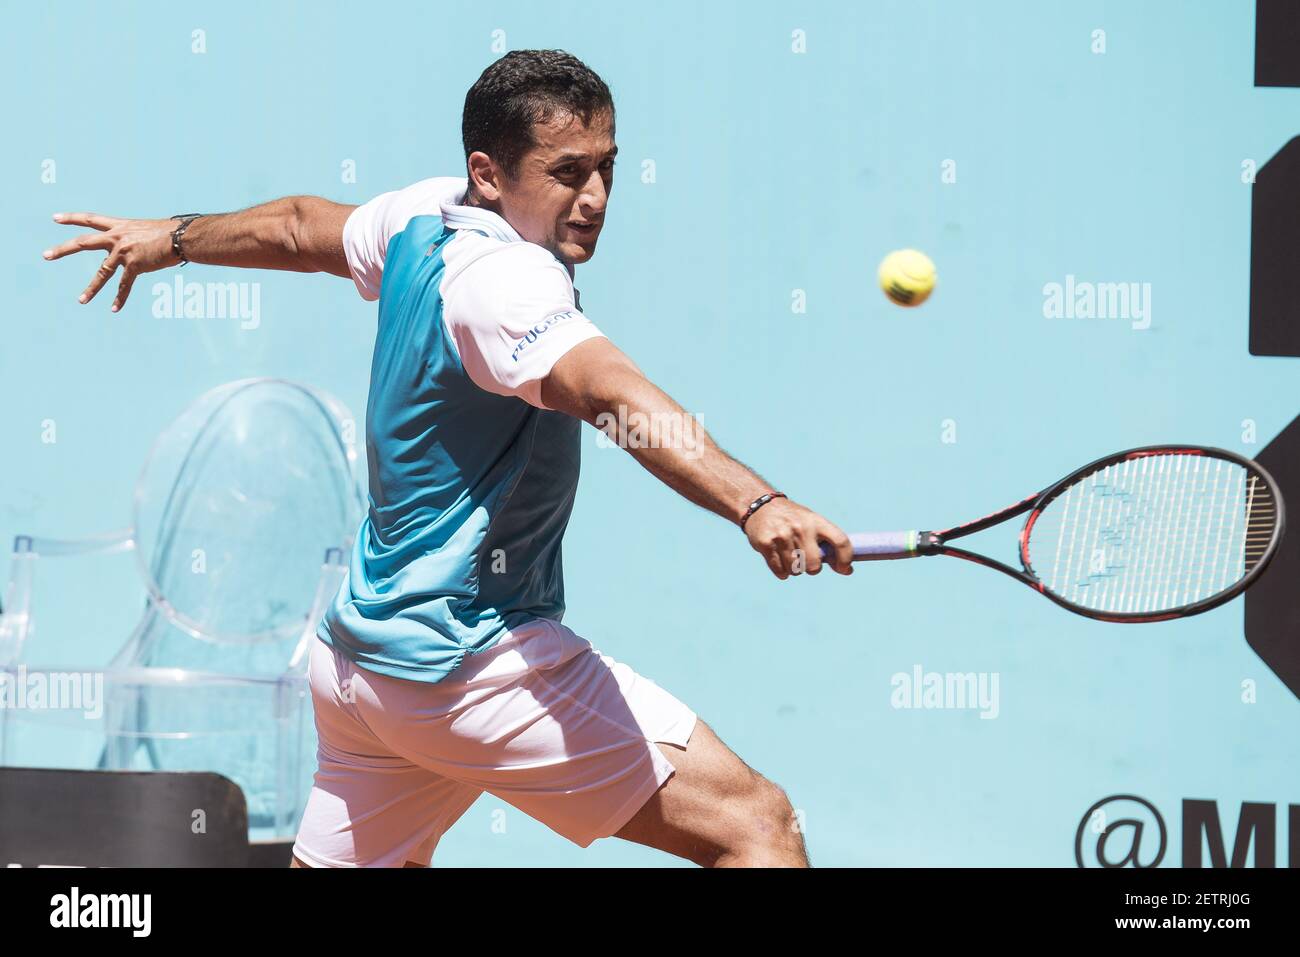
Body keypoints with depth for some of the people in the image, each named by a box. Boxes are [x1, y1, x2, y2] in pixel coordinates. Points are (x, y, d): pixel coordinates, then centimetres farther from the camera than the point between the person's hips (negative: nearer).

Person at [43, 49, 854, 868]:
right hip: (474, 660, -10)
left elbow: (305, 228, 26)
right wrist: (756, 505, -56)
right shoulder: (500, 278, -23)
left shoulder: (427, 218, 6)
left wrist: (175, 236, 45)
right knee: (756, 822, -15)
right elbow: (610, 394, -41)